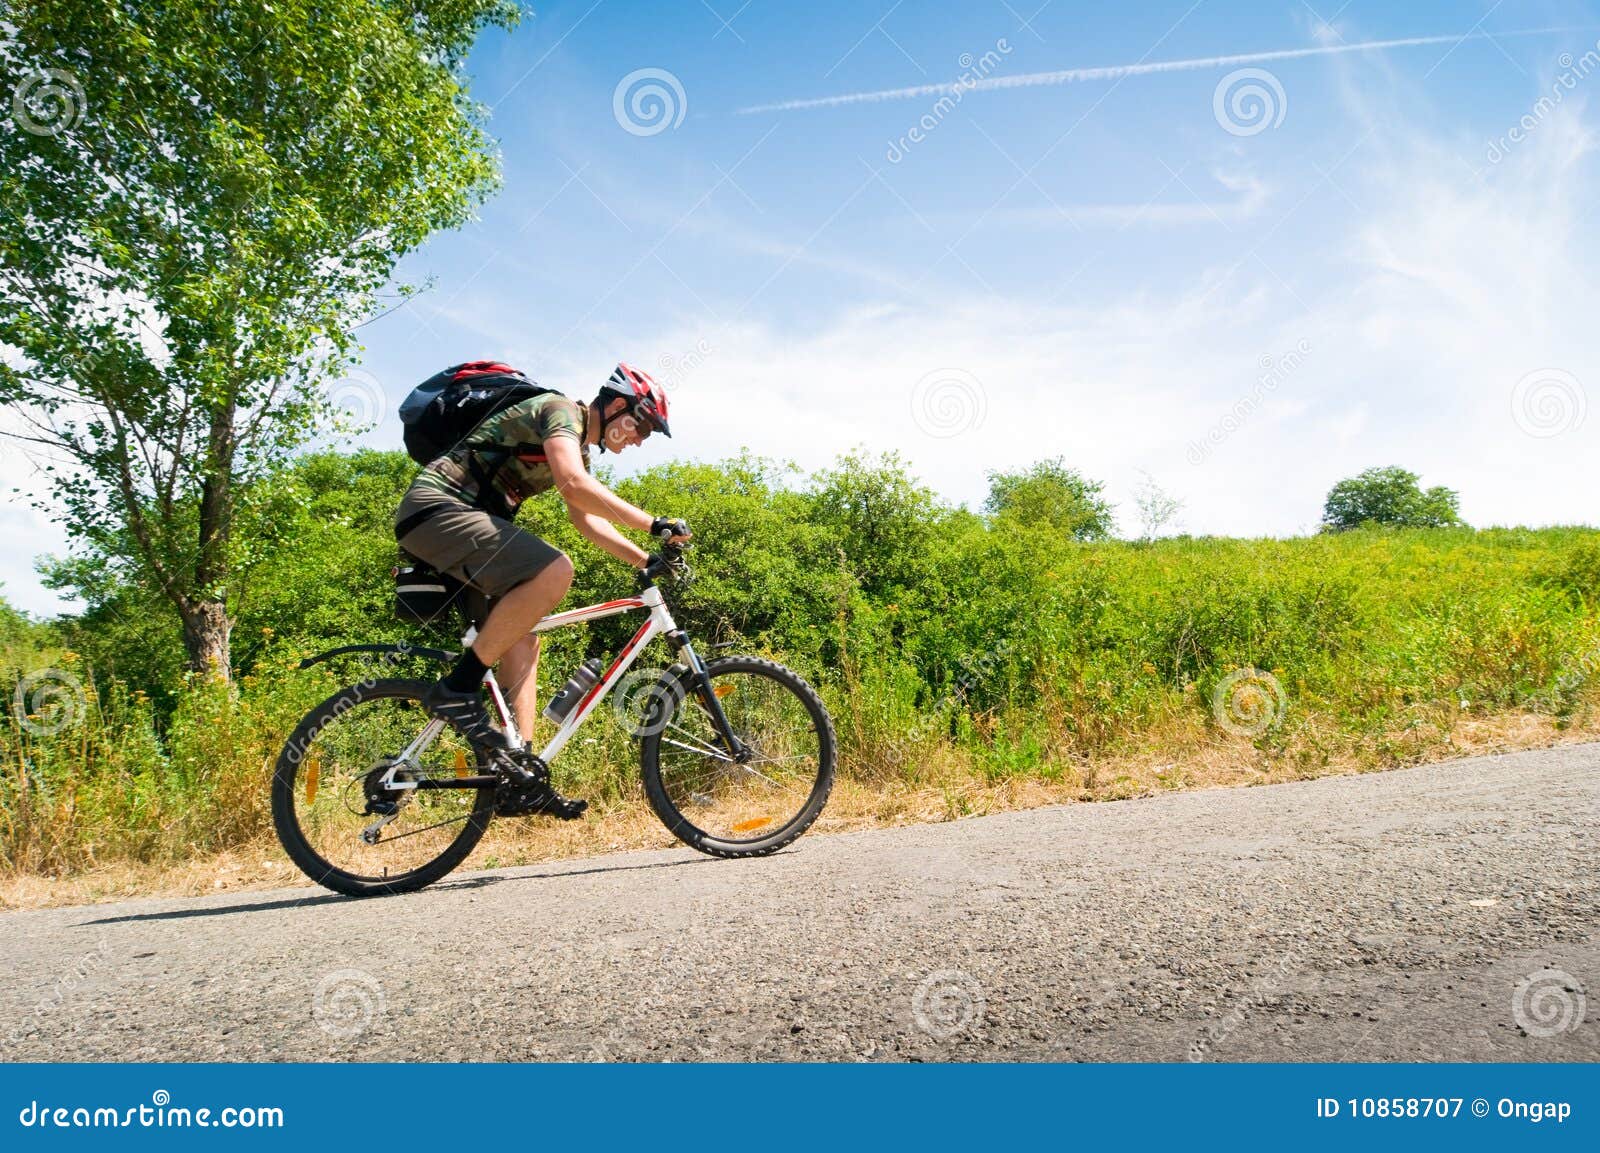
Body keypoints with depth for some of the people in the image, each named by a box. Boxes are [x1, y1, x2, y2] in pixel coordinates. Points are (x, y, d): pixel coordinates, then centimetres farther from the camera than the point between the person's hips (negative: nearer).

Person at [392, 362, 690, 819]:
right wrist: (655, 524, -25)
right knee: (554, 571, -29)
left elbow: (589, 521, 25)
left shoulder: (579, 448, 23)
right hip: (437, 506, -11)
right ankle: (458, 690, -20)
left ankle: (523, 777, 1)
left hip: (462, 516, 11)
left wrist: (647, 560, 16)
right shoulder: (561, 411, -9)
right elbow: (575, 485, -26)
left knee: (521, 642, 3)